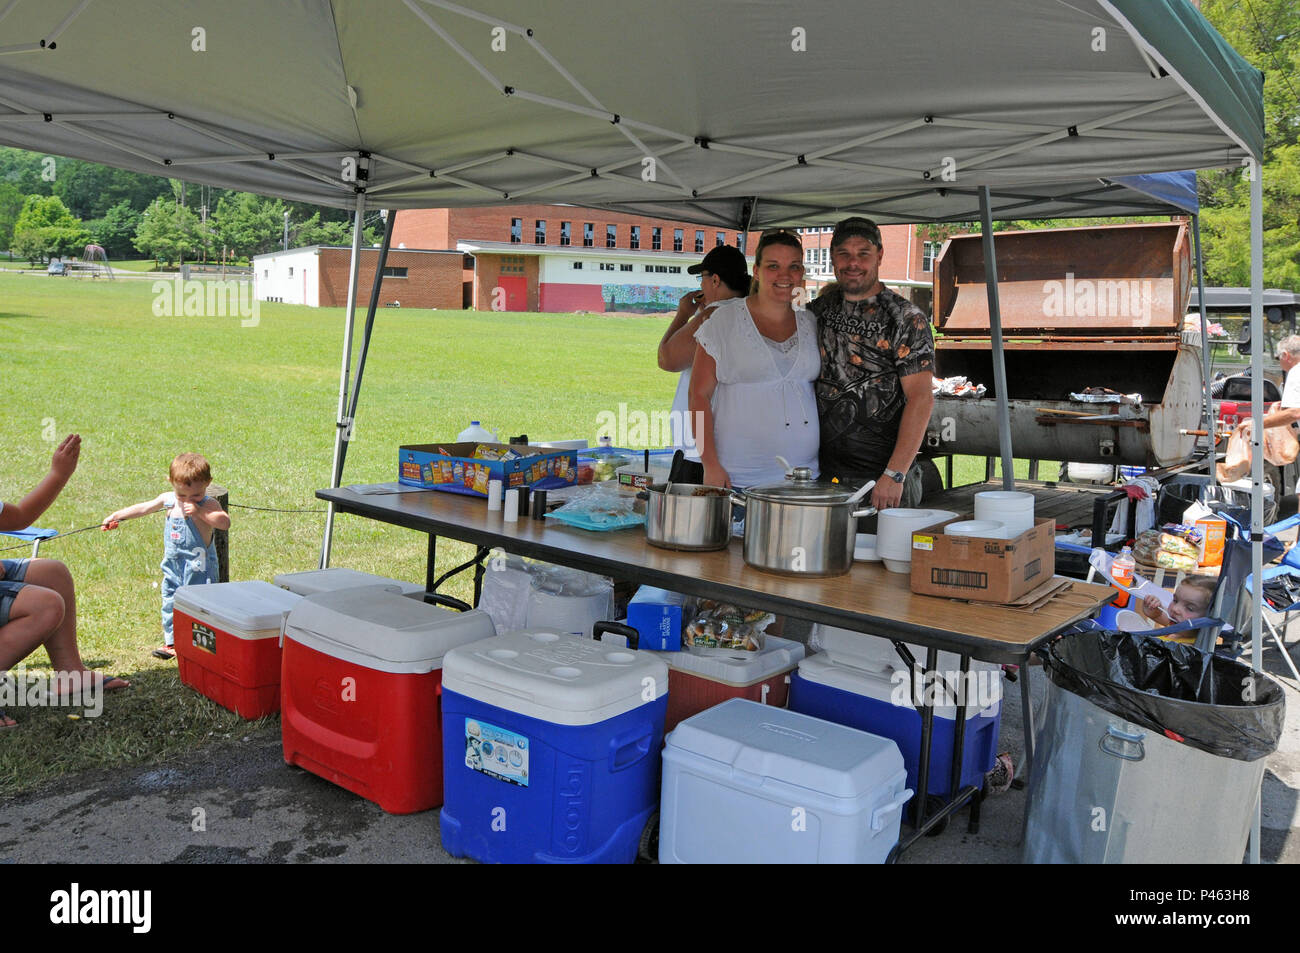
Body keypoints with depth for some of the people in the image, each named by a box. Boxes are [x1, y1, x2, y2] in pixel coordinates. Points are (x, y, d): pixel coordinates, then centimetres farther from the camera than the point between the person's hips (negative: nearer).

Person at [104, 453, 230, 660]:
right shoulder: (168, 500, 5)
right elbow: (143, 508, 19)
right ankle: (172, 643, 26)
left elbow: (225, 522, -31)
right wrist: (116, 516, 24)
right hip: (173, 565, 7)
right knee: (170, 602, 14)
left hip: (198, 567, -7)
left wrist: (199, 511, -35)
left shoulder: (208, 505, -14)